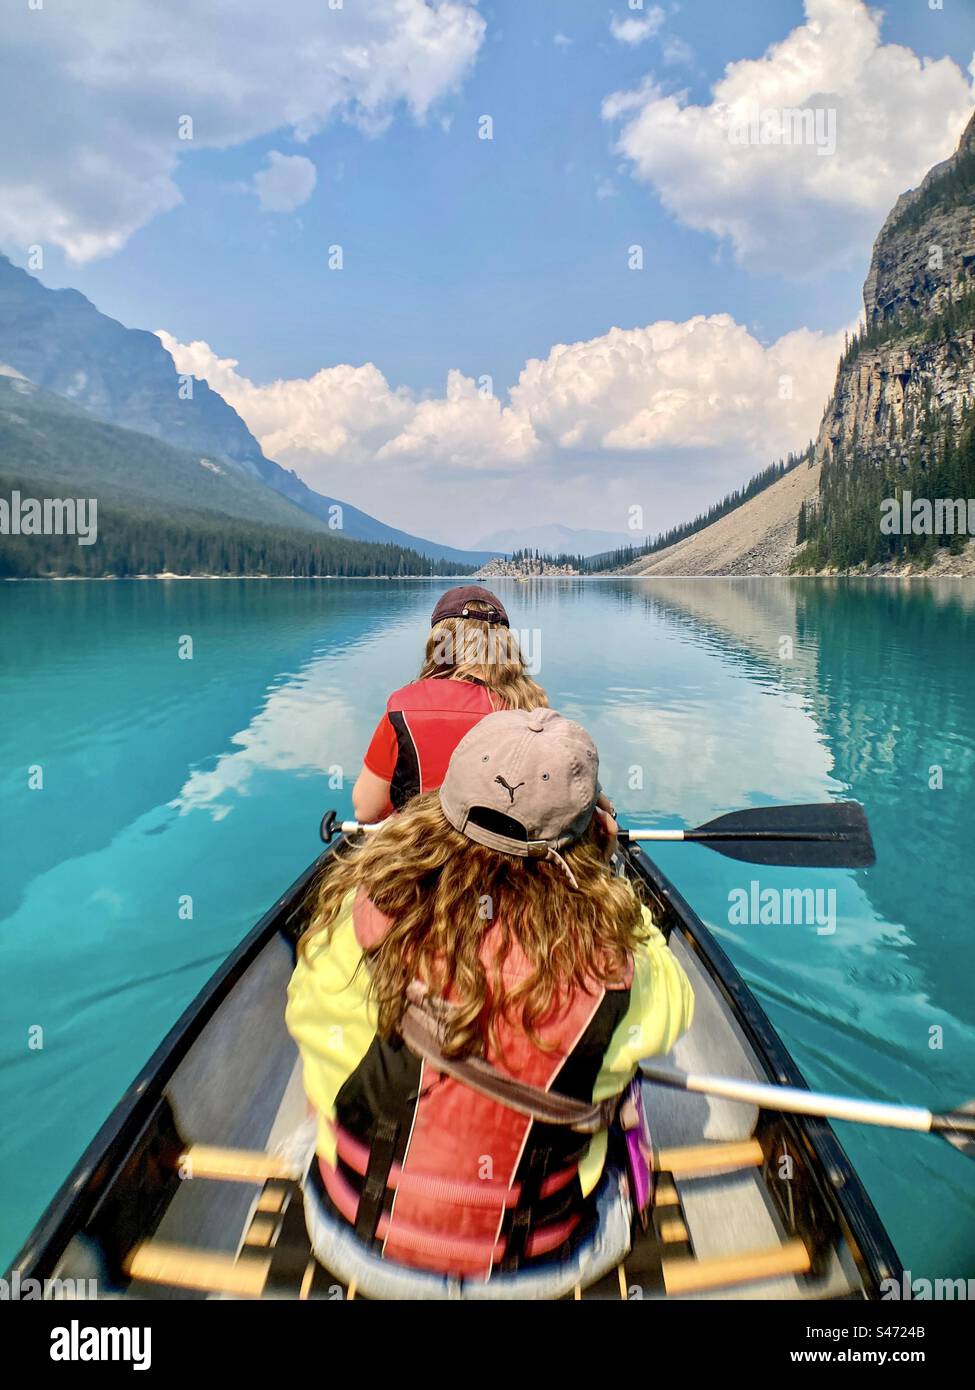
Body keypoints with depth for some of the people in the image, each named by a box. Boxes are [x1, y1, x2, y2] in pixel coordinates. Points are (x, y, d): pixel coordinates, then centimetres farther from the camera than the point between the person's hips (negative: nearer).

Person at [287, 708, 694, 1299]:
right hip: (536, 1272, 0)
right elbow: (674, 1008, -2)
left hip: (359, 1248, 1)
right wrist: (609, 884, 0)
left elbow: (309, 1011, -6)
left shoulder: (364, 913, -26)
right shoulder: (610, 956, -26)